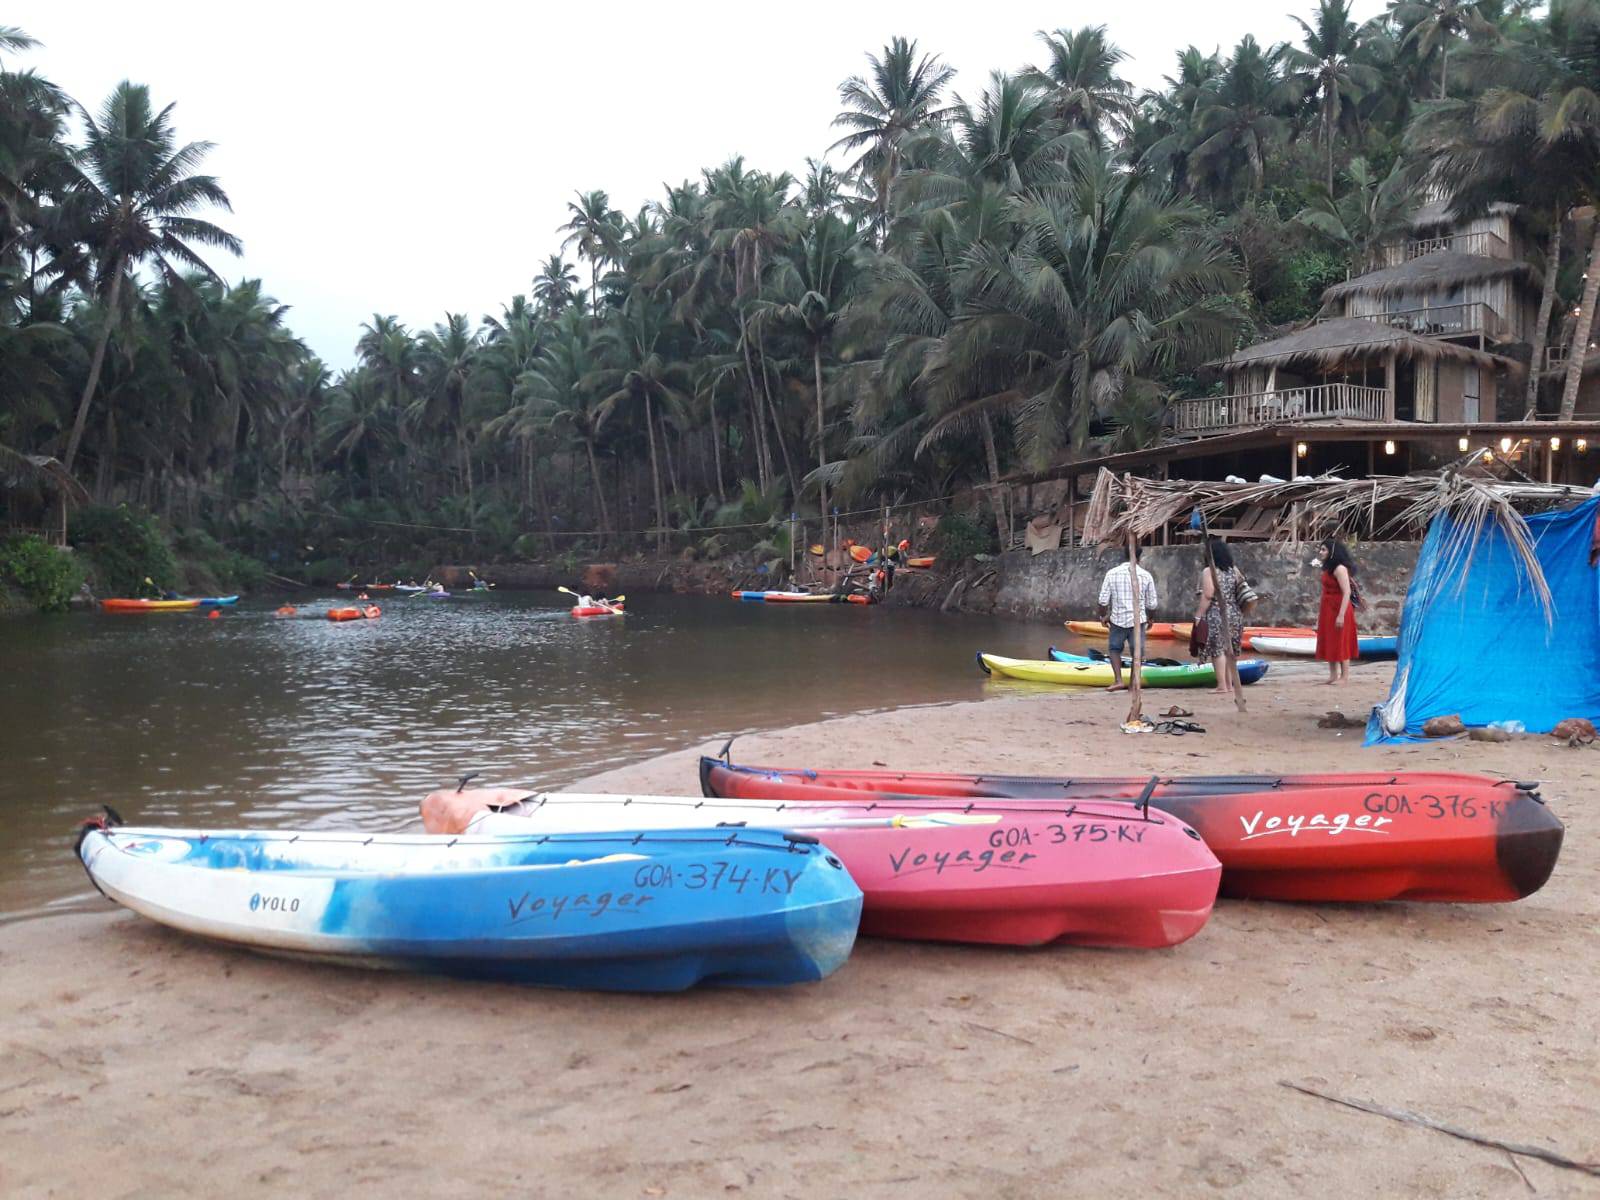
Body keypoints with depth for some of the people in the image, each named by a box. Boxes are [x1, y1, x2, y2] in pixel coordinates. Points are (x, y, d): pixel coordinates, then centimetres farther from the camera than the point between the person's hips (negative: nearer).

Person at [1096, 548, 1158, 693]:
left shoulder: (1112, 573, -5)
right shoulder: (1145, 575, -3)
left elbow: (1103, 600, -4)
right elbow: (1151, 603, 2)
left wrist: (1103, 616, 13)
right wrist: (1148, 618, 21)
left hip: (1118, 619, 0)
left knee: (1114, 649, 18)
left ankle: (1118, 680, 4)